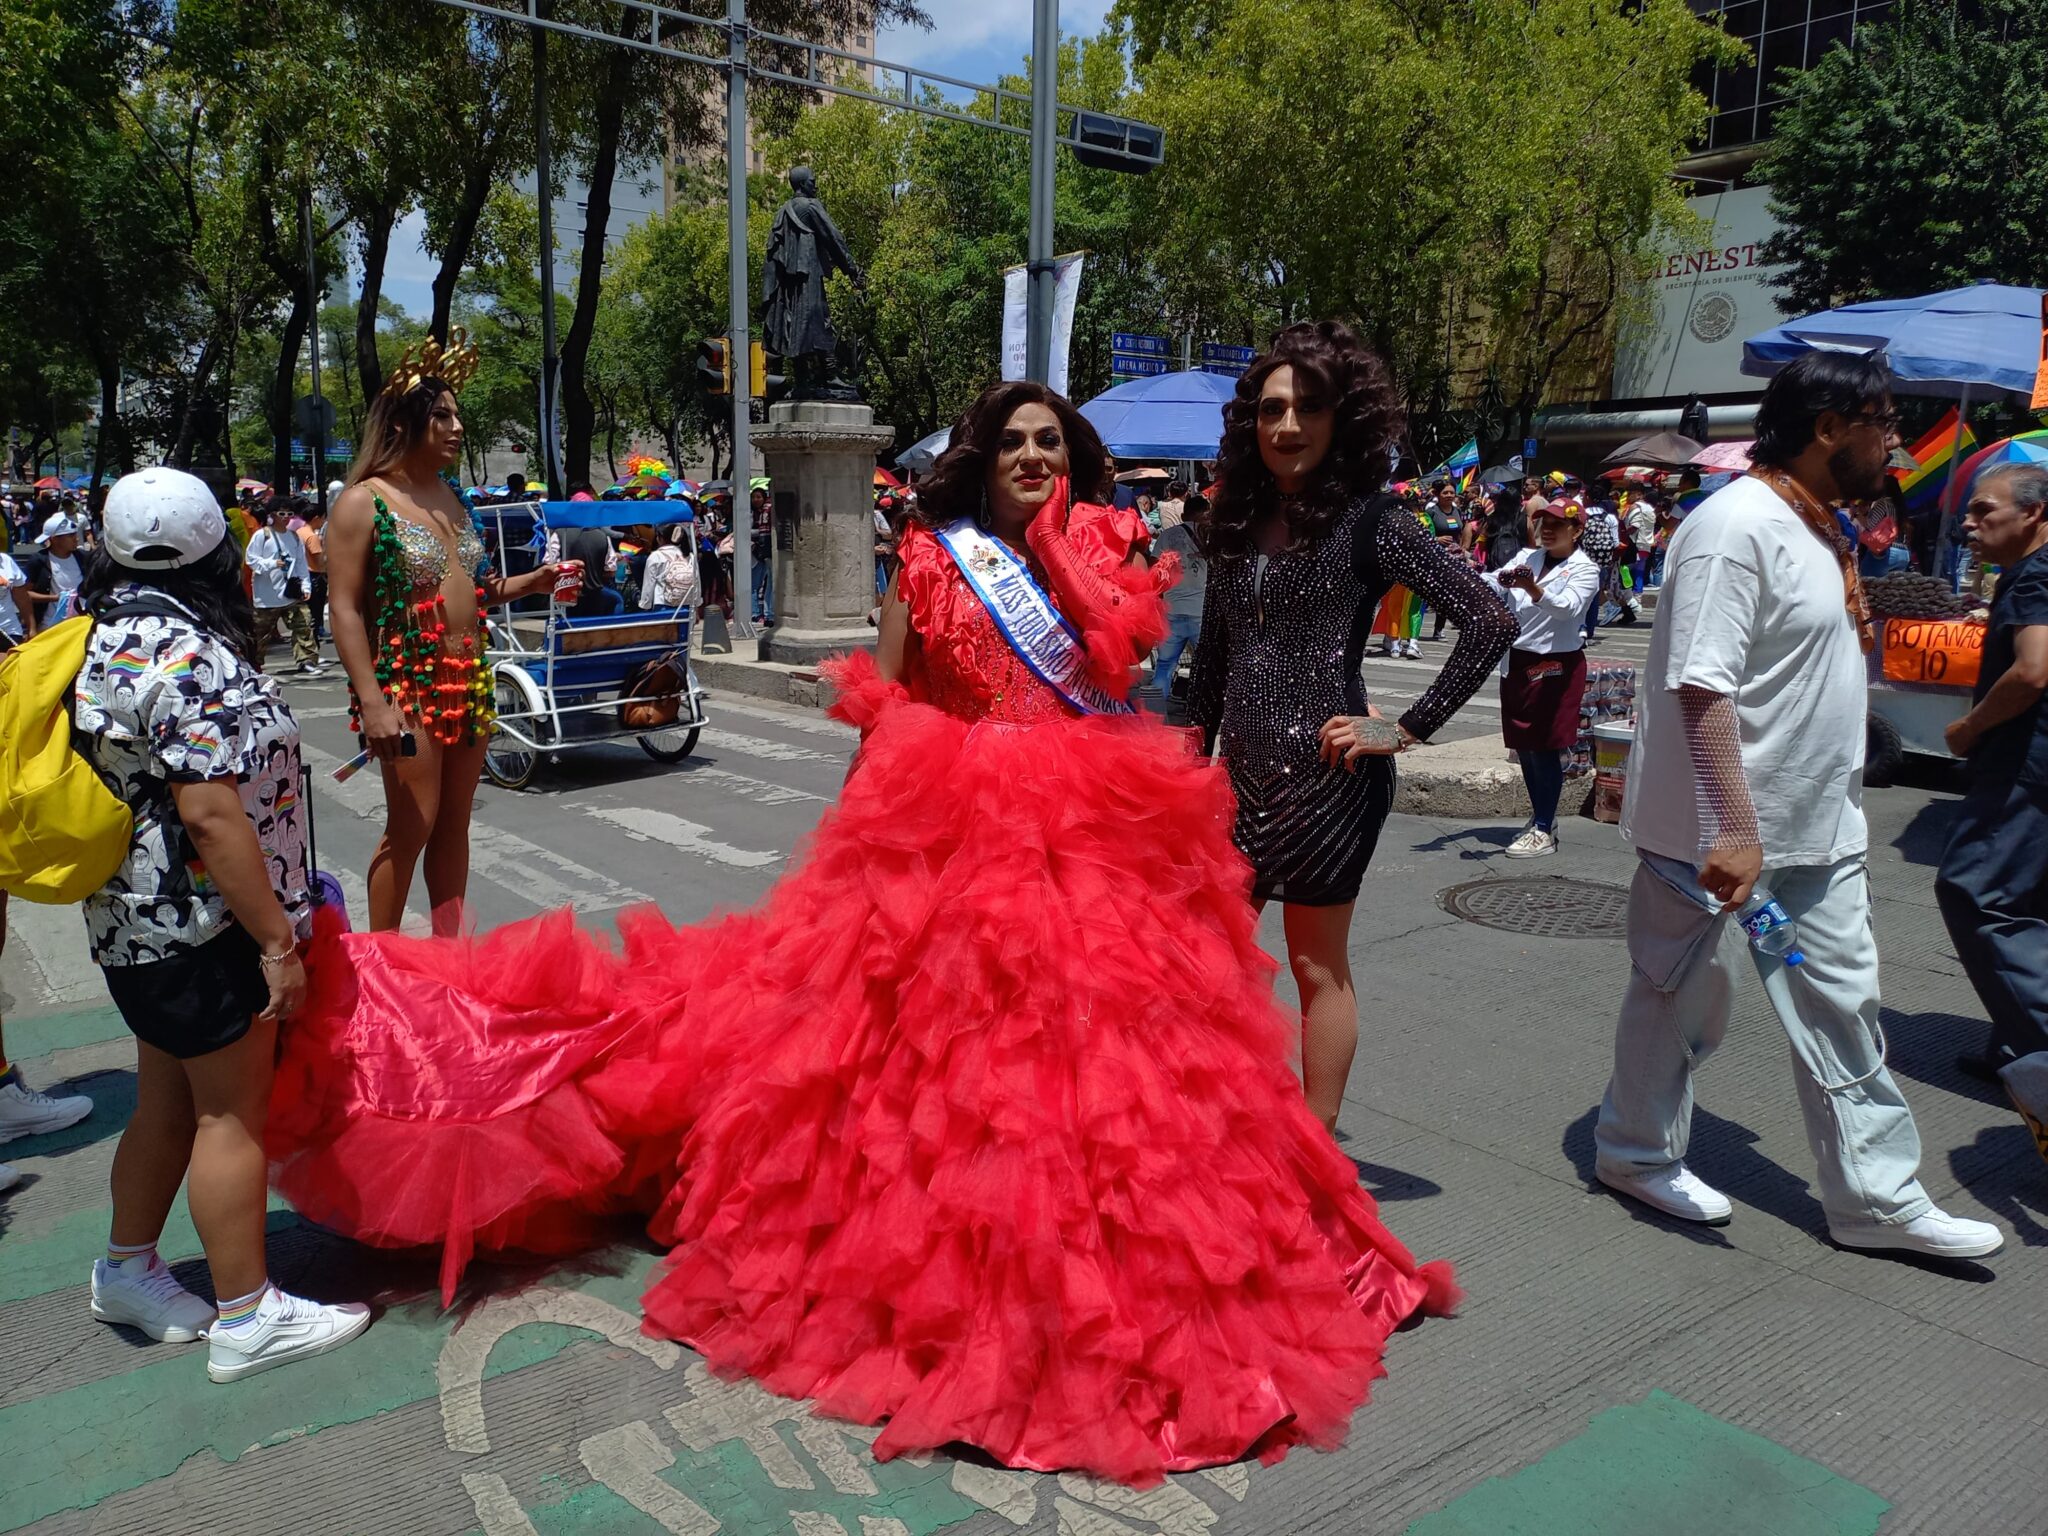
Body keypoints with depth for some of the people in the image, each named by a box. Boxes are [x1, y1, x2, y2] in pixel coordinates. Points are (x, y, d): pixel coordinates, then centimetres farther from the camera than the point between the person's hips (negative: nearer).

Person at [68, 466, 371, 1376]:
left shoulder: (102, 638, 10)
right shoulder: (187, 658, -22)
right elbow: (211, 815, -26)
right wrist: (276, 940, -21)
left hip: (132, 921, 10)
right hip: (201, 927, -10)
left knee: (169, 1102, 21)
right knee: (232, 1113, 1)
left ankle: (127, 1273, 37)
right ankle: (246, 1318, 12)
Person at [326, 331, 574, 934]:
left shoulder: (448, 497, 14)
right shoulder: (363, 503, -8)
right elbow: (344, 608, -13)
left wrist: (533, 581, 8)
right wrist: (371, 700, -21)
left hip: (468, 682, 7)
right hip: (407, 685, -7)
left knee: (454, 825, 11)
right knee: (411, 827, -5)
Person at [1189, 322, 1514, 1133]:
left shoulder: (1369, 520, -7)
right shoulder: (1237, 524, 10)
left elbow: (1490, 619, -13)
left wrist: (1408, 729, -13)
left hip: (1326, 771, -5)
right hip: (1242, 771, 6)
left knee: (1317, 964, 5)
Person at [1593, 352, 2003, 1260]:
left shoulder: (1820, 530, 11)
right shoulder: (1738, 527, -20)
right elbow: (1701, 685, -27)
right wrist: (1734, 830, -29)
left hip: (1819, 827, 9)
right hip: (1721, 832, -9)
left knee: (1842, 1004, 13)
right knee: (1680, 997, 9)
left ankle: (1876, 1196, 25)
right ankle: (1636, 1151, 29)